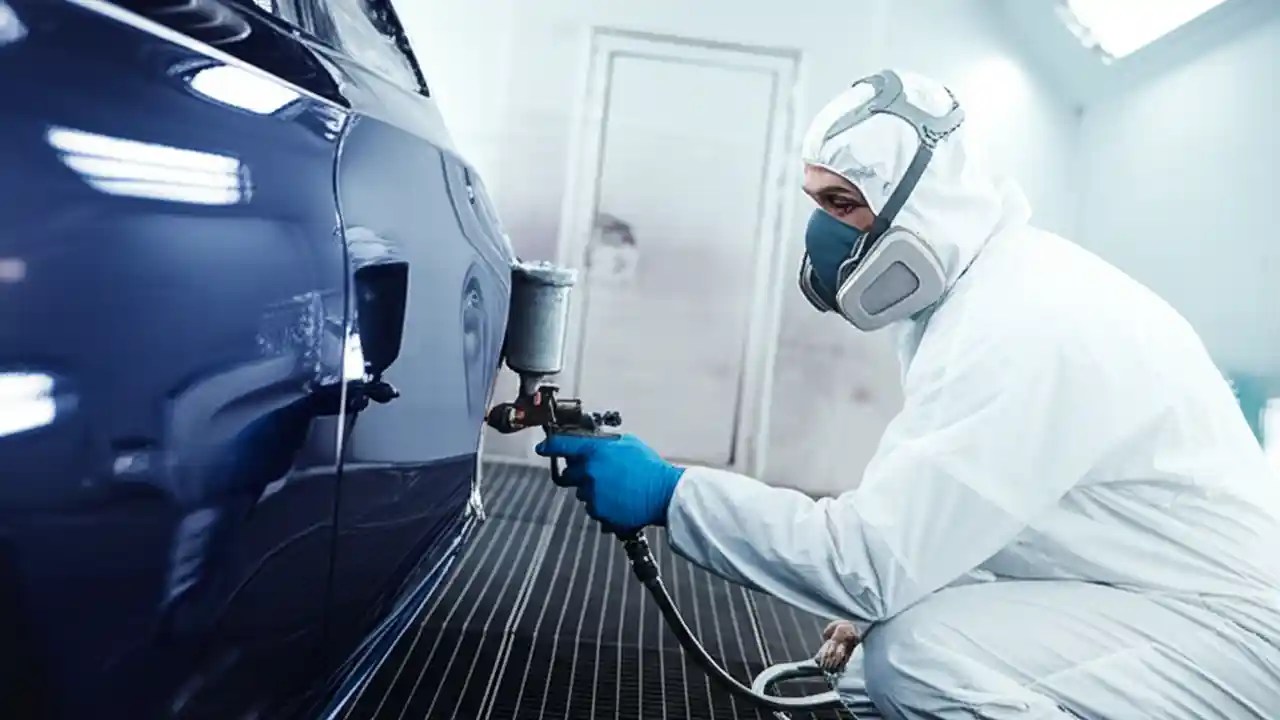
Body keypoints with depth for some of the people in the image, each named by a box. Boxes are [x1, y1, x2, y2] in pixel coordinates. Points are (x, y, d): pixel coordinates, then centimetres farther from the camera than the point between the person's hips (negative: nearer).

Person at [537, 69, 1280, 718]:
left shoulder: (1024, 321, -29)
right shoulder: (970, 290, 3)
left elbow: (876, 556, -32)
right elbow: (923, 514, 11)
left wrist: (670, 492, -26)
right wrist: (869, 611, 8)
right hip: (1117, 597, 9)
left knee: (920, 656, -31)